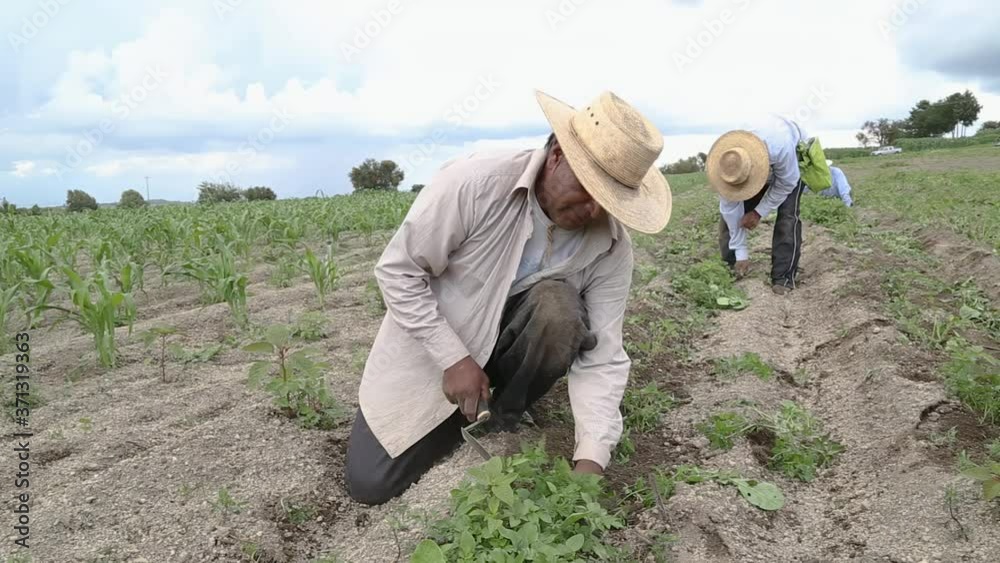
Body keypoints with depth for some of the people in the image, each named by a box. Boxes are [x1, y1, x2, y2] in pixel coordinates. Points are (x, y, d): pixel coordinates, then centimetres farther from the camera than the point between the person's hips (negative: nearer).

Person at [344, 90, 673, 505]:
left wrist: (590, 460, -31)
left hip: (510, 343, 2)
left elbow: (601, 357, -19)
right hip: (434, 346, -1)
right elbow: (398, 269, -20)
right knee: (370, 484, -4)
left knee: (559, 307, -33)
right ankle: (466, 408, 20)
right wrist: (453, 359, -25)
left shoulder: (612, 248, -18)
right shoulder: (473, 182, -29)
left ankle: (507, 415, -6)